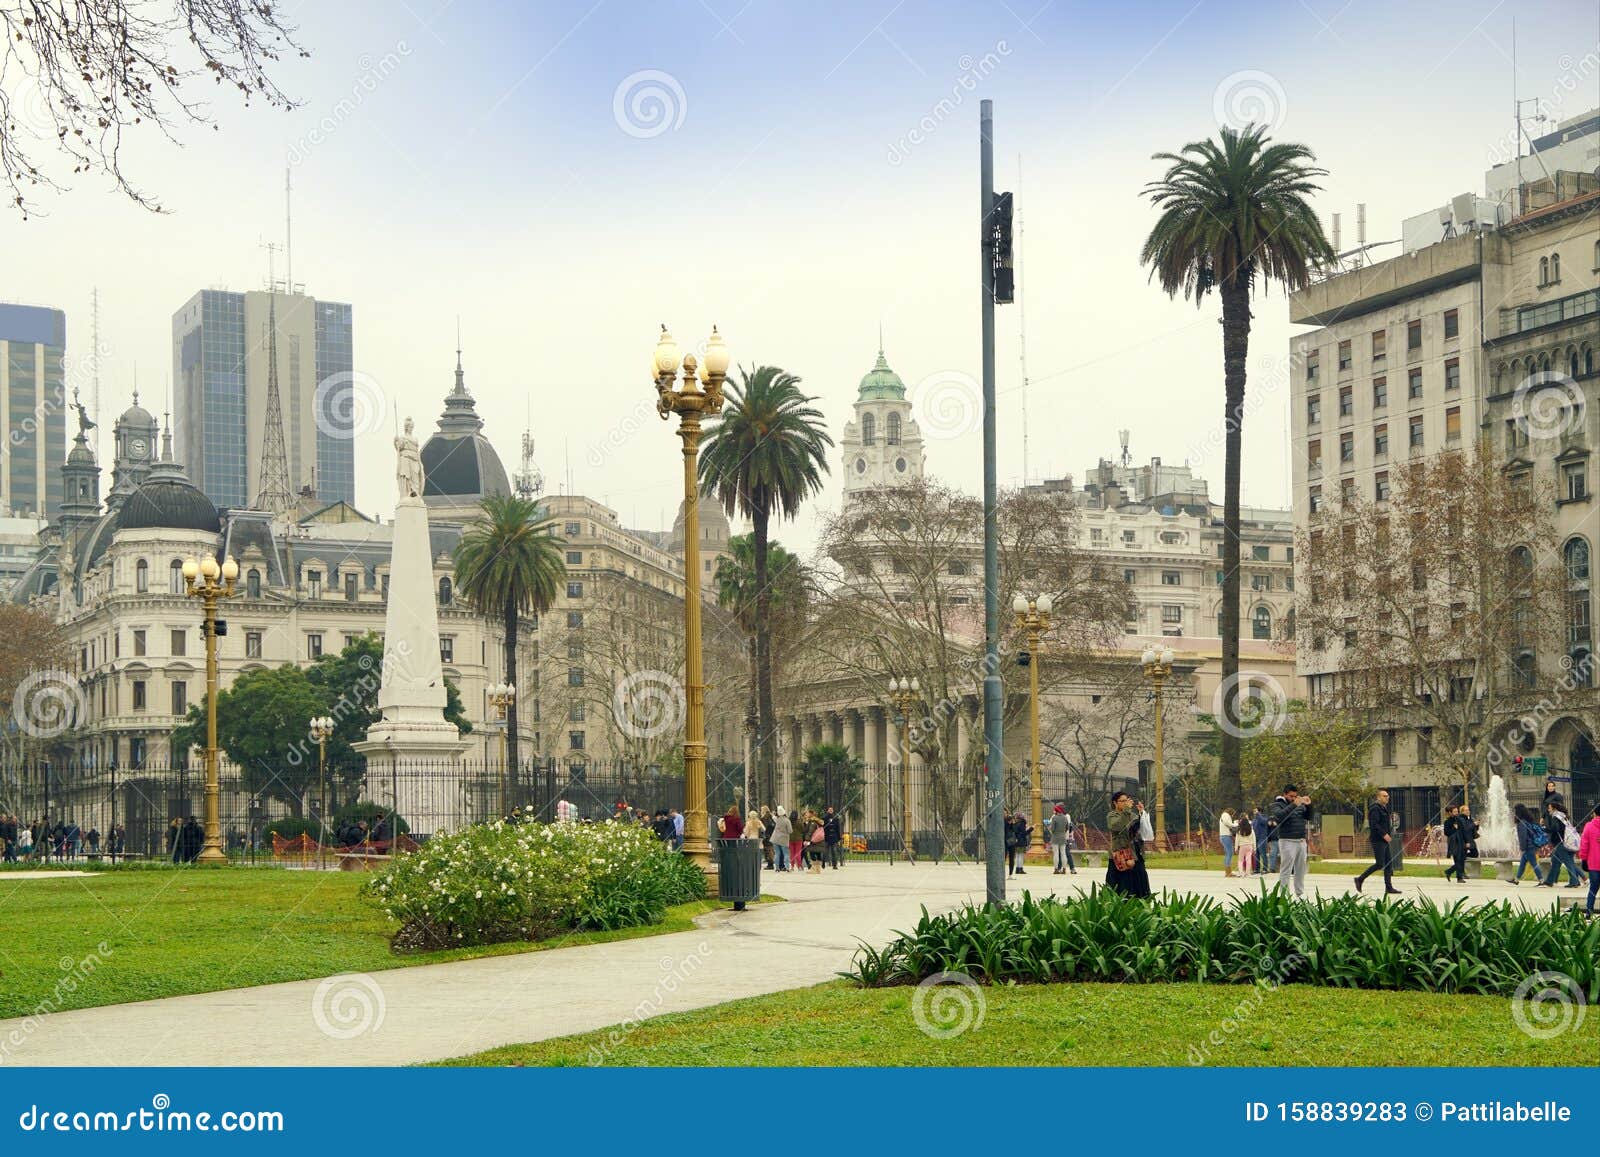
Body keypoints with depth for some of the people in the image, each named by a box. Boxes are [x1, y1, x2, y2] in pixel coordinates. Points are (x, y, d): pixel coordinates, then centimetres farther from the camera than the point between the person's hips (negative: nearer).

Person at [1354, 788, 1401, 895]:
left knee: (1389, 863, 5)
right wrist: (1384, 834, -25)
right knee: (1379, 864, -9)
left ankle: (1389, 888, 6)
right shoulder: (1375, 809, -13)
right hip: (1378, 841, -10)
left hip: (1384, 840, 10)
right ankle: (1360, 879, 2)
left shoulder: (1384, 808, 18)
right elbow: (1374, 824, -23)